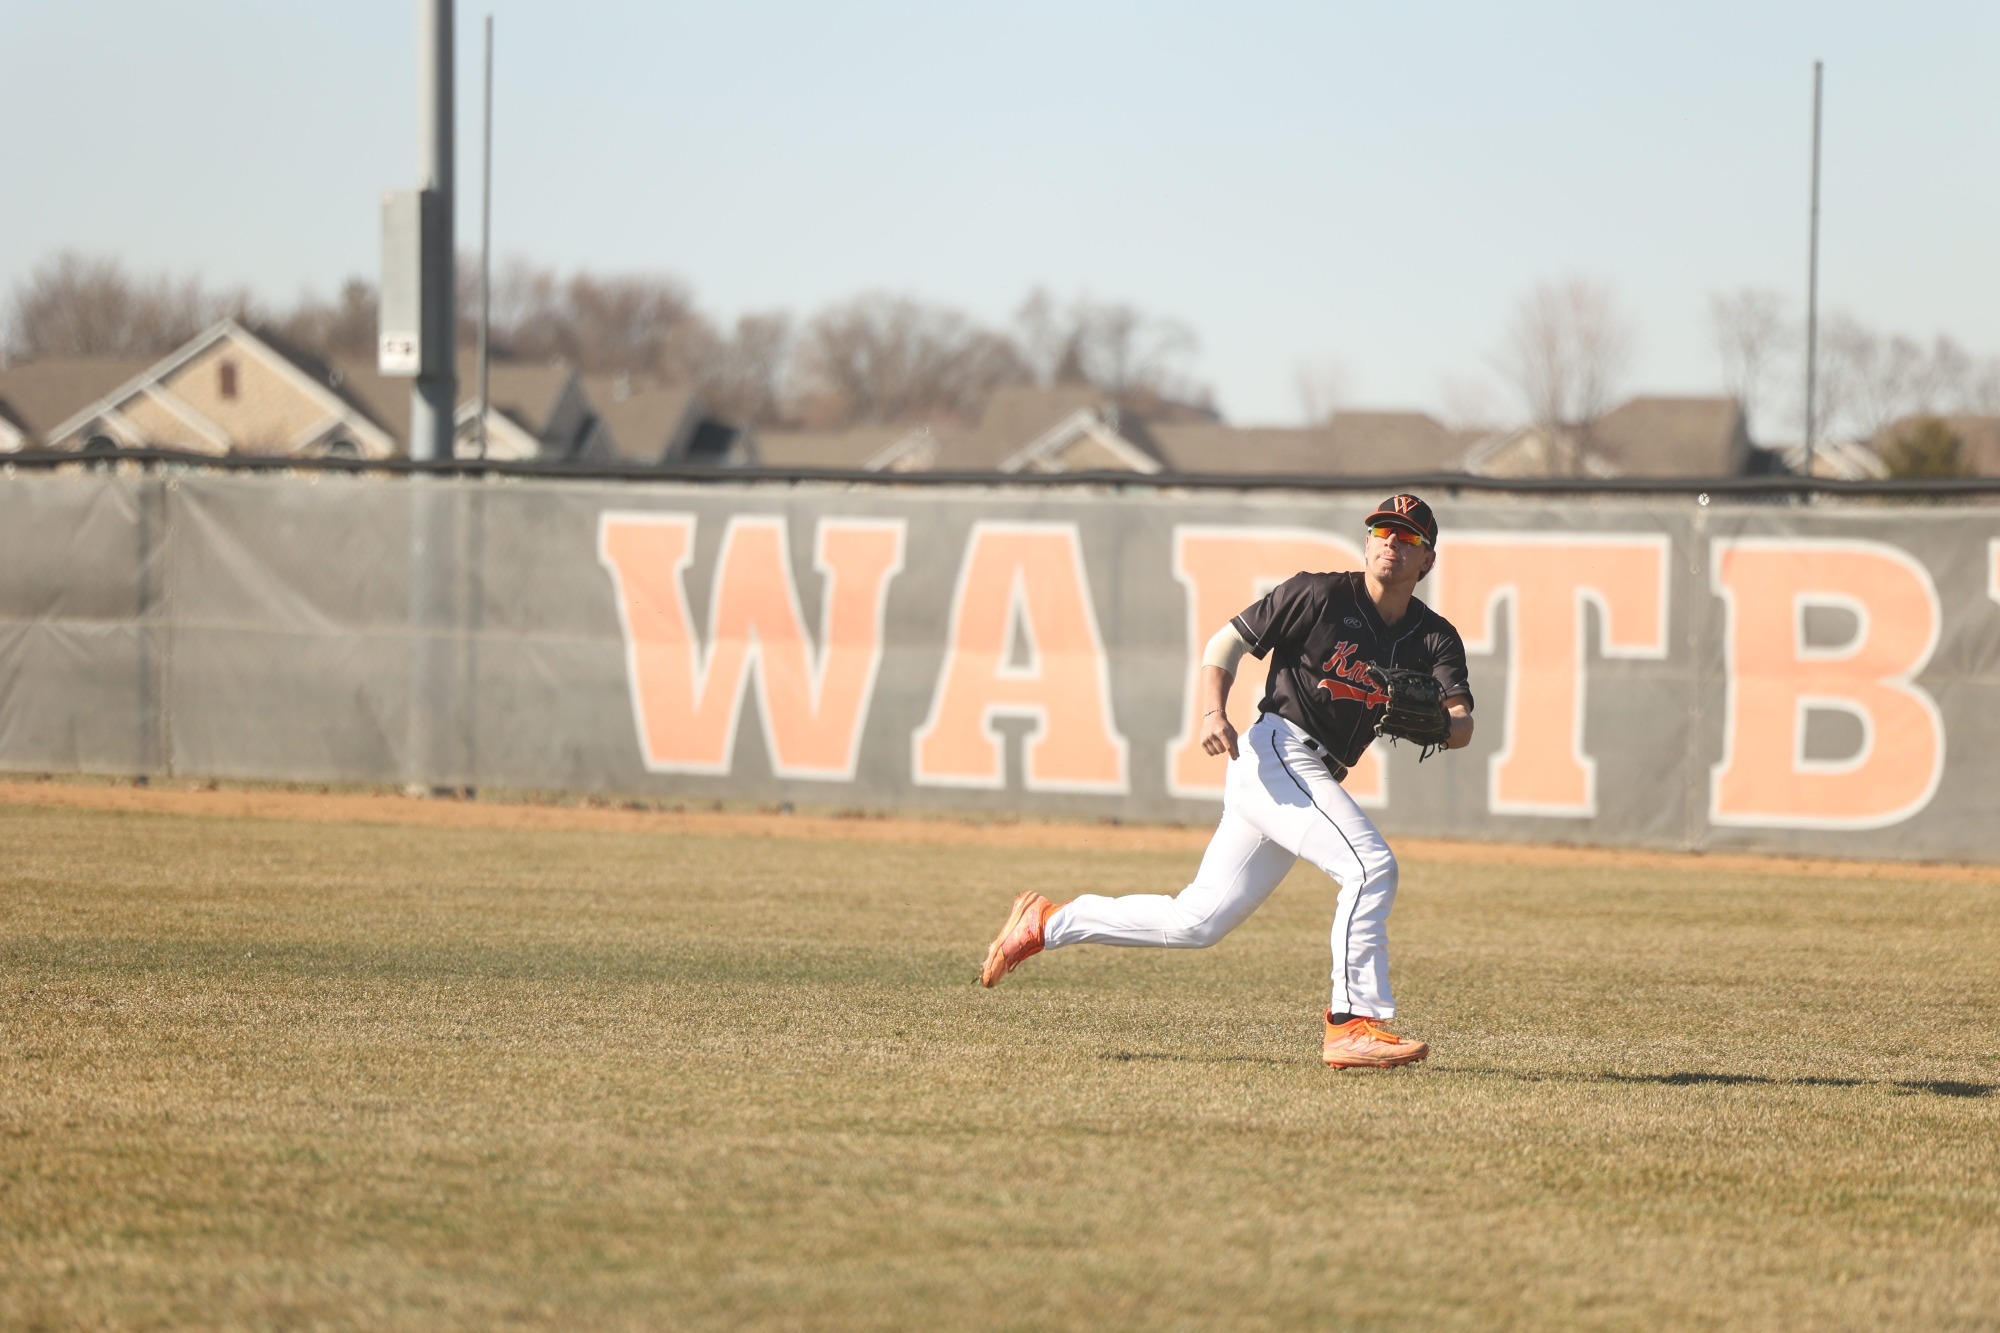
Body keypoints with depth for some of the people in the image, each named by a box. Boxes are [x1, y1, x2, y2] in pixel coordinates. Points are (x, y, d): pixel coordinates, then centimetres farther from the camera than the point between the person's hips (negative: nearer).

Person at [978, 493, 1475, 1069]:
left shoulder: (1434, 639, 7)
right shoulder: (1320, 595, -6)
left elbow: (1462, 724, -5)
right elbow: (1226, 643, 0)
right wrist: (1213, 712, -17)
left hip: (1315, 781, 7)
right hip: (1274, 755, -7)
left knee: (1196, 921, 10)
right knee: (1370, 865, -25)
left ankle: (1048, 923, 23)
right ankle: (1353, 1024, -25)